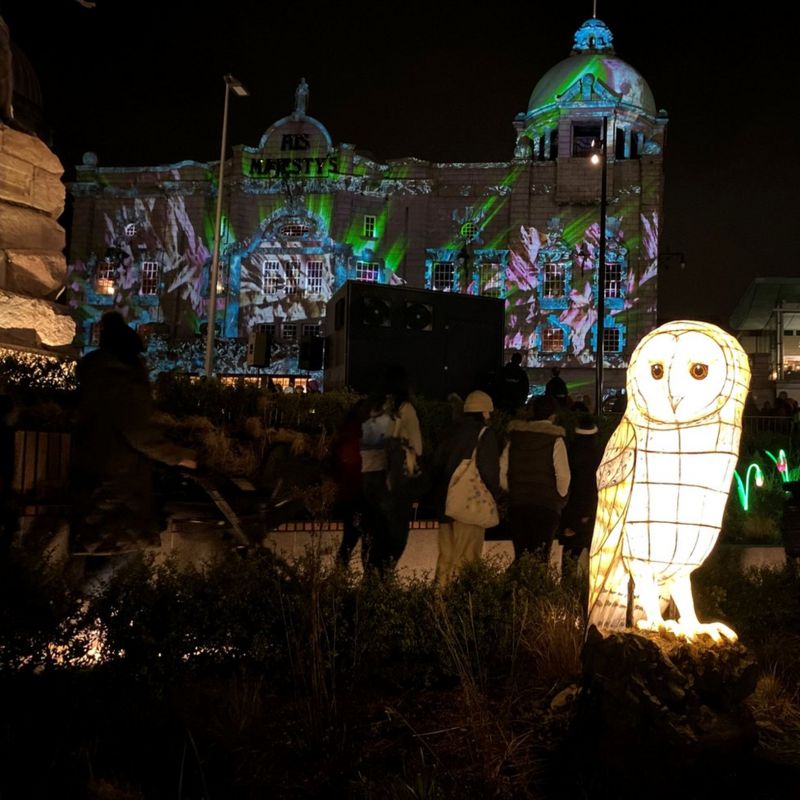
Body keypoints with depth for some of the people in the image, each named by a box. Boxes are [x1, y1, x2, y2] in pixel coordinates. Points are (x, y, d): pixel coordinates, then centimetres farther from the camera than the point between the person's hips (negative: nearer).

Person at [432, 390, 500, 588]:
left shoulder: (452, 431, 11)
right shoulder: (484, 434, -9)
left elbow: (437, 463, 15)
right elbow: (489, 471, -13)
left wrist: (439, 494, 21)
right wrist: (492, 496, 1)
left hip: (445, 500, 7)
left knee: (447, 551, 15)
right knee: (466, 555, -3)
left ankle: (441, 586, 20)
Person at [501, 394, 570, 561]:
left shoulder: (515, 436, 9)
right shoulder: (555, 439, -4)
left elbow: (502, 471, 7)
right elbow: (563, 476, -10)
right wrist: (560, 498, 7)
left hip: (517, 504, 4)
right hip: (546, 505, -4)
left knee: (520, 555, 9)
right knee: (540, 557, -3)